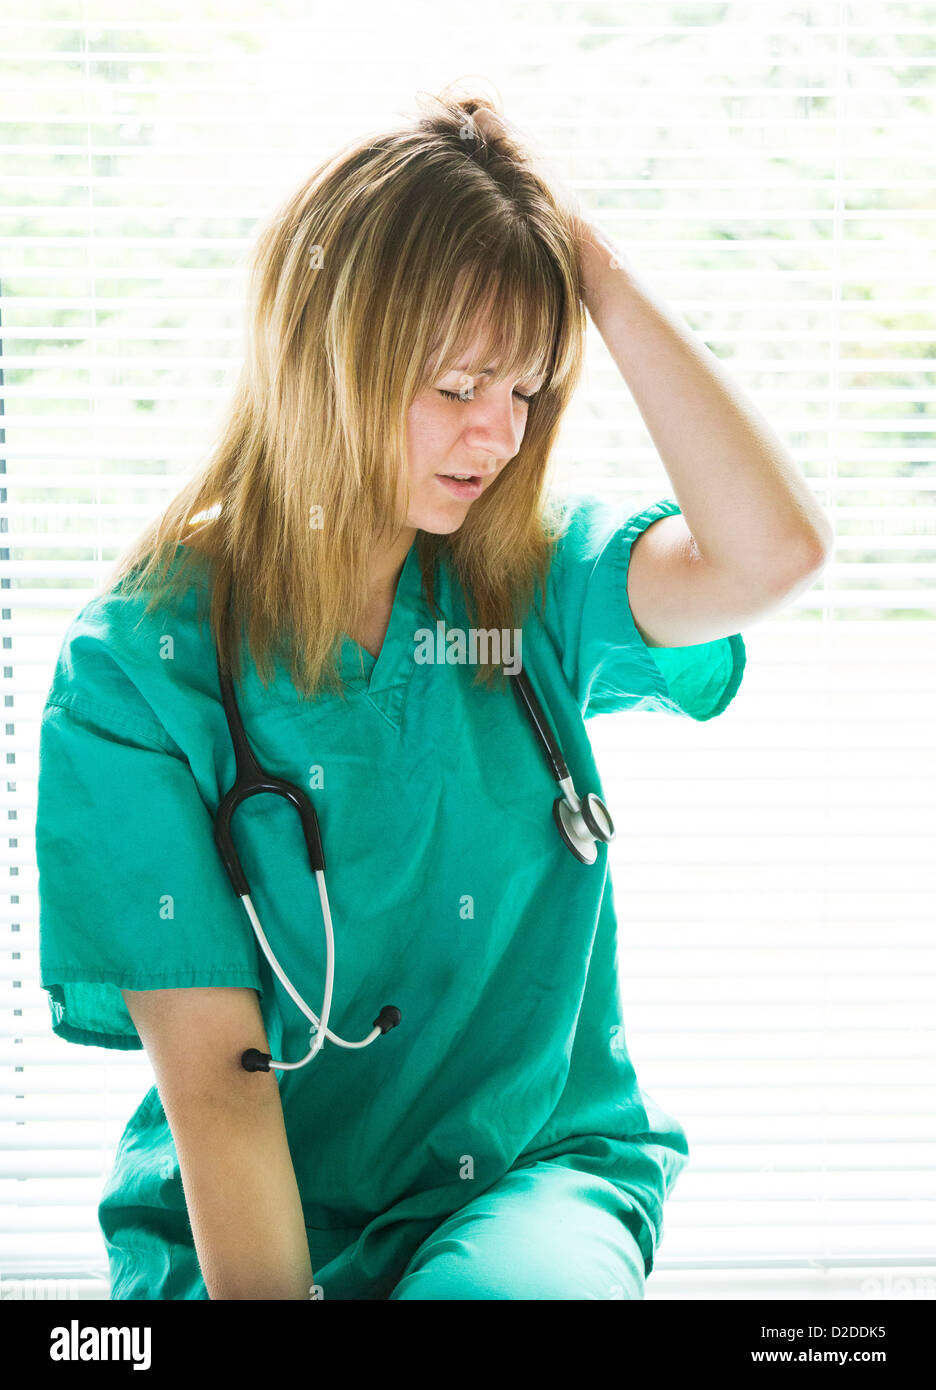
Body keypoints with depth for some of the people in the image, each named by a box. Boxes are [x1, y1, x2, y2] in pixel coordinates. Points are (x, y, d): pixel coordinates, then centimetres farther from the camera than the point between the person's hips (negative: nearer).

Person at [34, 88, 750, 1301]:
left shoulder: (541, 583, 0)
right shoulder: (137, 664, -10)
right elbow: (213, 1072, -13)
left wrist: (590, 262, -16)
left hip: (541, 1171, 2)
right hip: (249, 1217, -1)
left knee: (495, 1292, -31)